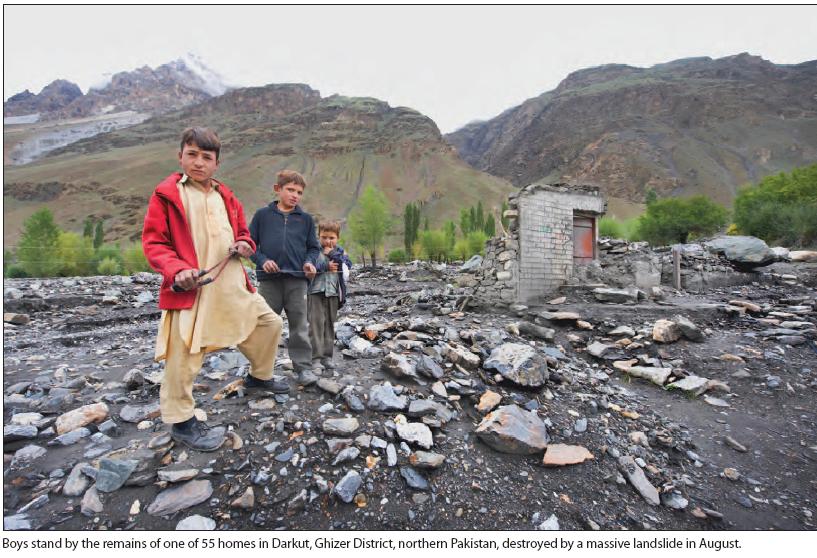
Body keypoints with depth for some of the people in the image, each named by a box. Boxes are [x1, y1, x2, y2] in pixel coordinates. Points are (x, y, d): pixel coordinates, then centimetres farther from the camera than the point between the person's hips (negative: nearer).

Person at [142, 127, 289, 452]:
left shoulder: (226, 197, 15)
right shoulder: (166, 195, -1)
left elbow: (242, 232, 25)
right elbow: (153, 242, -4)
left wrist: (245, 244, 1)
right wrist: (177, 270, -21)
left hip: (234, 286, 6)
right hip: (191, 289, -6)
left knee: (270, 323, 13)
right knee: (184, 355, -3)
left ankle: (260, 377, 36)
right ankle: (182, 422, 19)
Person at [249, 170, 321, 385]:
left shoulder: (306, 218, 10)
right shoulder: (263, 214, 7)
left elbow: (314, 247, 12)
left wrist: (309, 262, -7)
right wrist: (262, 260, -10)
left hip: (297, 279, 0)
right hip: (269, 279, 0)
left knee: (300, 325, 3)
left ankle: (304, 367, 12)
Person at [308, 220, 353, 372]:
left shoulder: (340, 252, 10)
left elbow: (346, 266, -8)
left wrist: (332, 254, -9)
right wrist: (326, 266, -17)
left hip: (333, 292, 4)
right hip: (316, 292, -3)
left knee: (329, 325, 10)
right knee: (316, 324, -6)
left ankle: (327, 356, 19)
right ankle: (315, 358, 0)